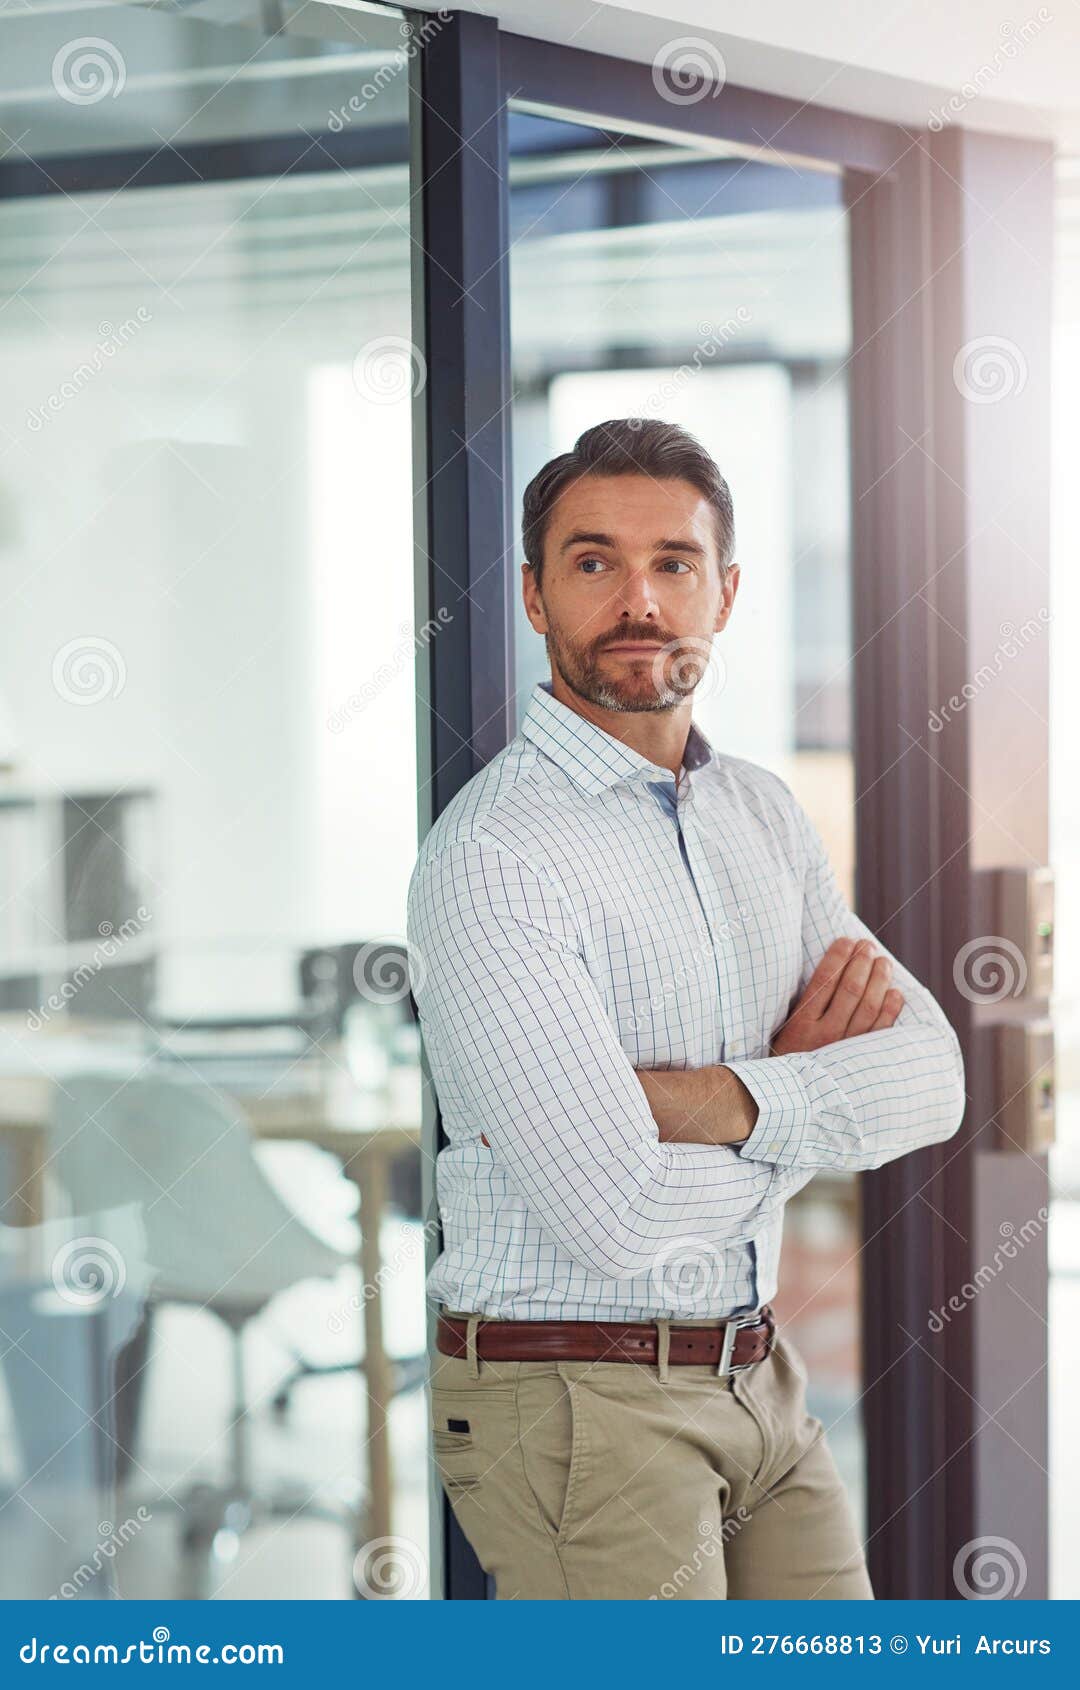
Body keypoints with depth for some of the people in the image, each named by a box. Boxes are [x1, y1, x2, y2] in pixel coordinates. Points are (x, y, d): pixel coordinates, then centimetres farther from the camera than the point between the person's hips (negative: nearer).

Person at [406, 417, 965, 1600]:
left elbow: (933, 1079, -2)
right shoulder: (490, 856, -17)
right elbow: (625, 1220, -23)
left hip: (755, 1378, 7)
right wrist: (809, 1089, -6)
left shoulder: (763, 812, 9)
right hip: (573, 1404, -7)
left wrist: (700, 1099, -18)